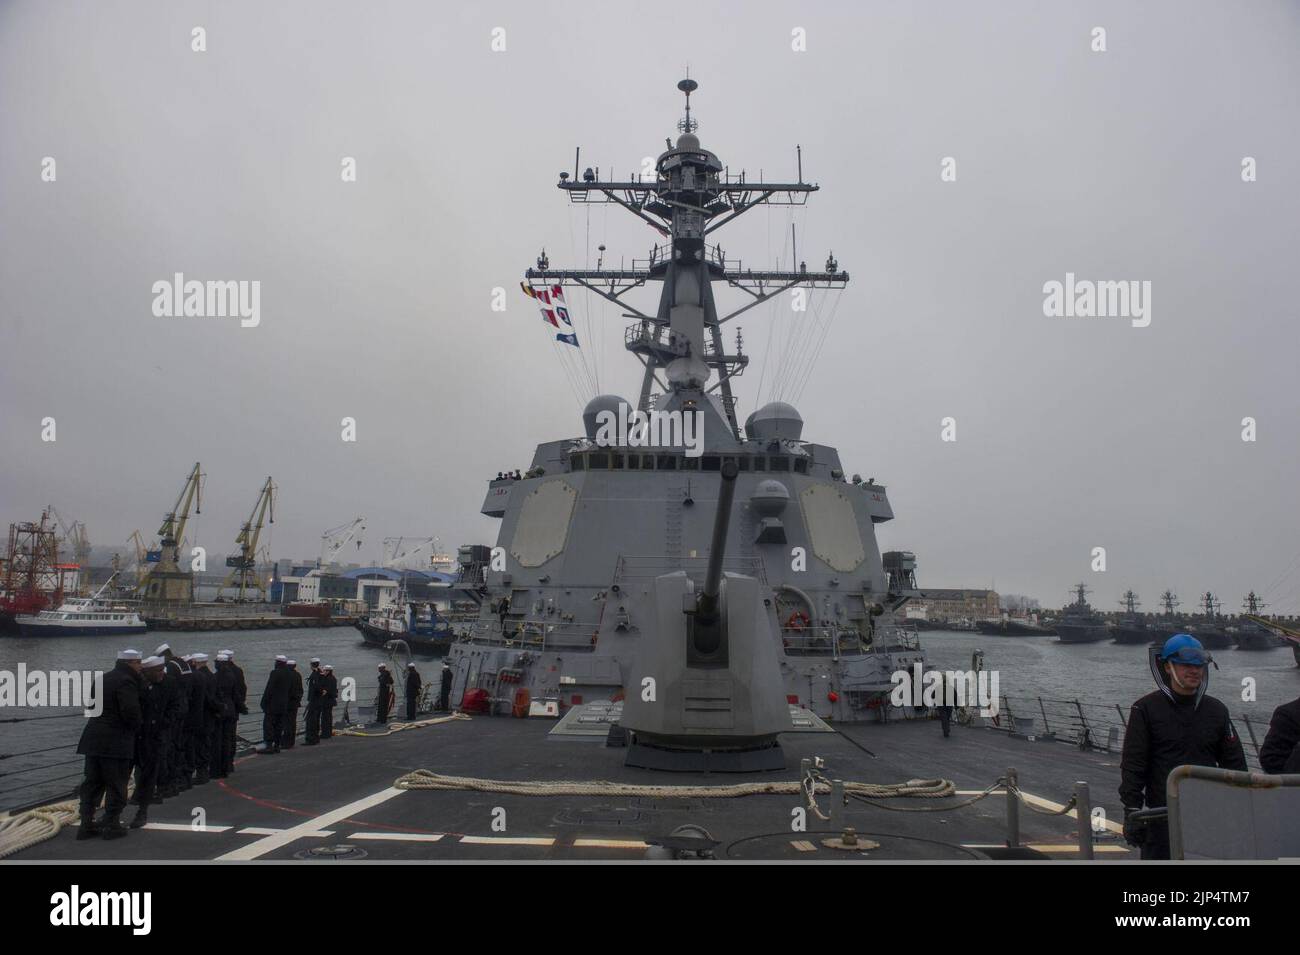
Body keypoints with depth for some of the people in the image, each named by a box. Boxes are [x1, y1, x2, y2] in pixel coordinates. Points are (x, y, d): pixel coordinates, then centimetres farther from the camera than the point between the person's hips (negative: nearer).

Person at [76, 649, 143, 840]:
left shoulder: (103, 679, 15)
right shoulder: (126, 681, -14)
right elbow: (131, 712, -22)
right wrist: (136, 728, -3)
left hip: (93, 739, 9)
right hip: (115, 743, -9)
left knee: (92, 783, 13)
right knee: (116, 785, 1)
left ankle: (87, 824, 16)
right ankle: (111, 824, 5)